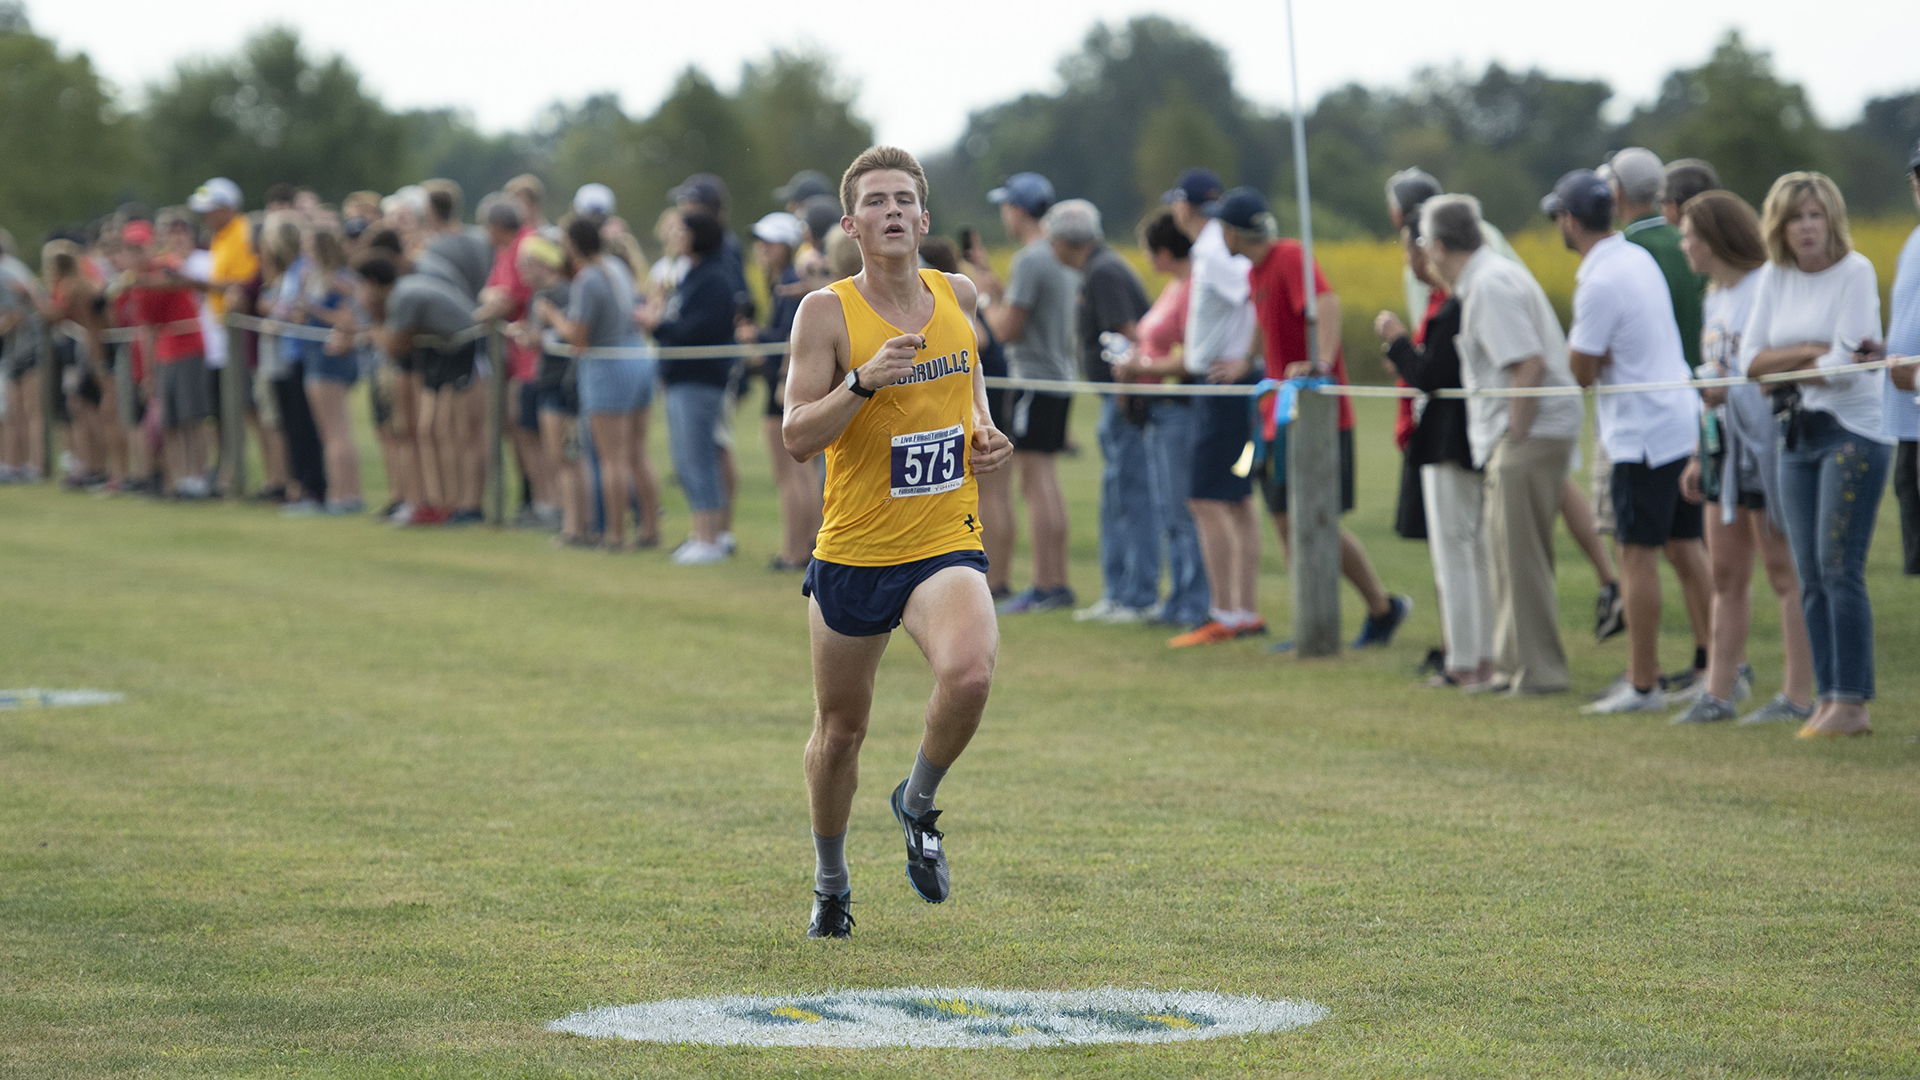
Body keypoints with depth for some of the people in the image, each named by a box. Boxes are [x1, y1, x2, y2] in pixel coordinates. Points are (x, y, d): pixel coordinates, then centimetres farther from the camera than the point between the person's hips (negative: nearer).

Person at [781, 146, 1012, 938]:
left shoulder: (956, 296, 5)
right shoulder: (827, 313, -8)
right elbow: (796, 438, -12)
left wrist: (986, 437, 4)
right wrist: (863, 380, -26)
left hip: (945, 545, 1)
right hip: (851, 551, -1)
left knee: (969, 674, -27)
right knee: (841, 726, 11)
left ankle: (918, 806, 2)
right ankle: (831, 884, 36)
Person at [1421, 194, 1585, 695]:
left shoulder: (1488, 286, -16)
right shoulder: (1491, 274, 16)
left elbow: (1529, 365, -24)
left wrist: (1514, 435, -18)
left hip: (1531, 432, -10)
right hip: (1521, 433, 10)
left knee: (1520, 555, -5)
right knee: (1505, 550, 16)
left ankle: (1538, 671, 0)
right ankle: (1513, 665, 24)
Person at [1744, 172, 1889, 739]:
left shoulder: (1855, 272, -10)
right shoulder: (1776, 277, 9)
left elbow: (1846, 364, -16)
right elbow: (1751, 358, 3)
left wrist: (1783, 366, -4)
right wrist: (1810, 352, -10)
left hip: (1854, 431, -7)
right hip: (1798, 433, 7)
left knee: (1840, 569, -12)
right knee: (1811, 578, 6)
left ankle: (1853, 703, -11)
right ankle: (1828, 697, 10)